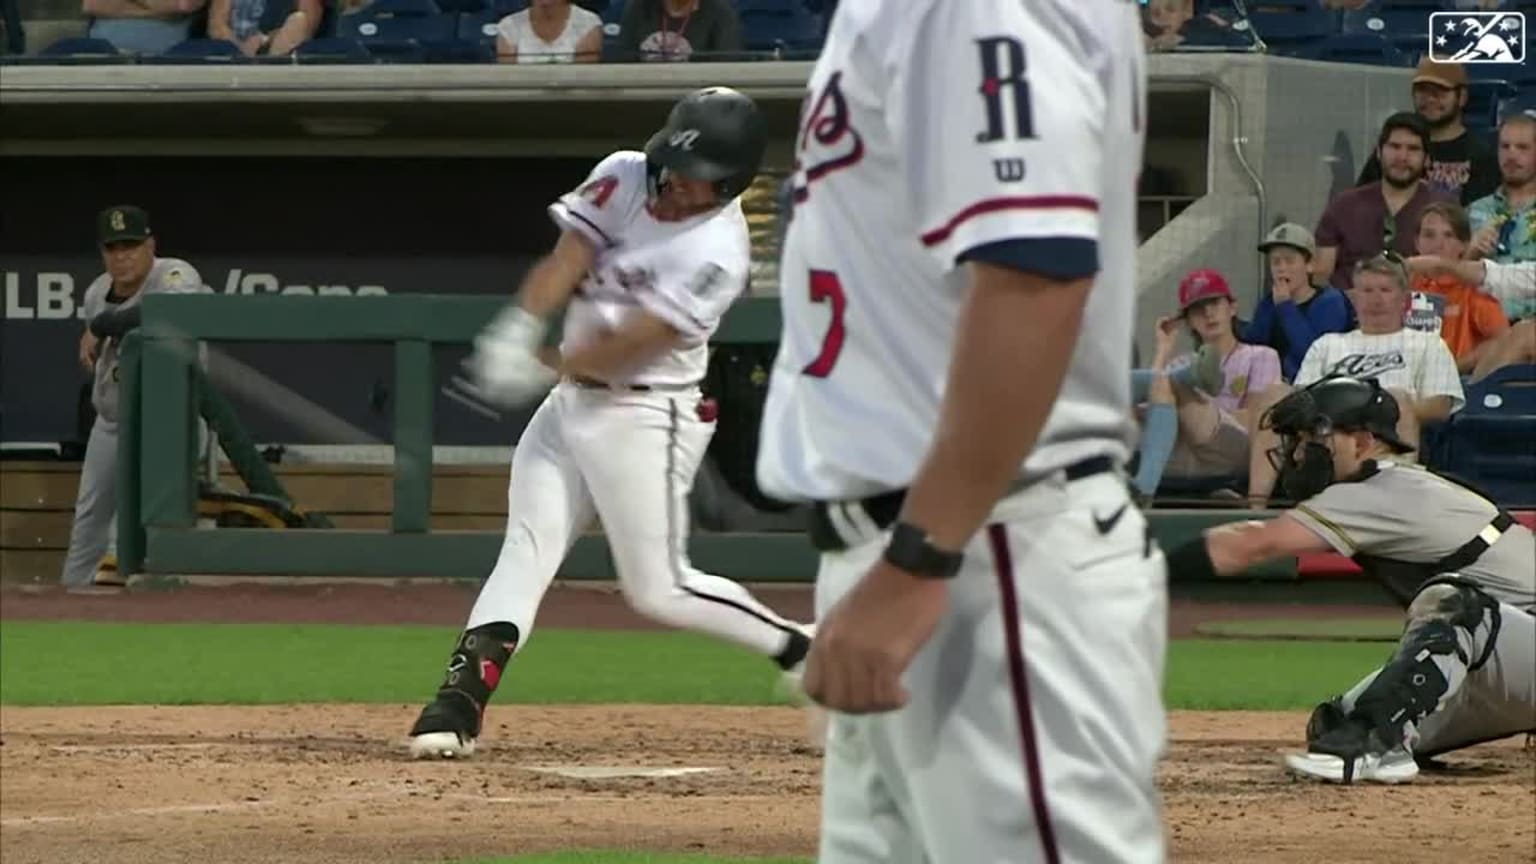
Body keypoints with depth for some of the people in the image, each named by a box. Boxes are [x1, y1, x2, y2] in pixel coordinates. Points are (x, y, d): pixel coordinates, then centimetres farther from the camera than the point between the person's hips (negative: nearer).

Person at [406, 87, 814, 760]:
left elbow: (633, 343, -24)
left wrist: (547, 368, -29)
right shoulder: (624, 177, -1)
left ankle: (801, 652, 14)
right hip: (569, 401, 6)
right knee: (525, 549, -4)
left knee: (658, 590, -3)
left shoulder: (715, 253, -19)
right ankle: (460, 700, -13)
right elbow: (566, 258, -11)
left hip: (643, 420, -6)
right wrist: (521, 326, -27)